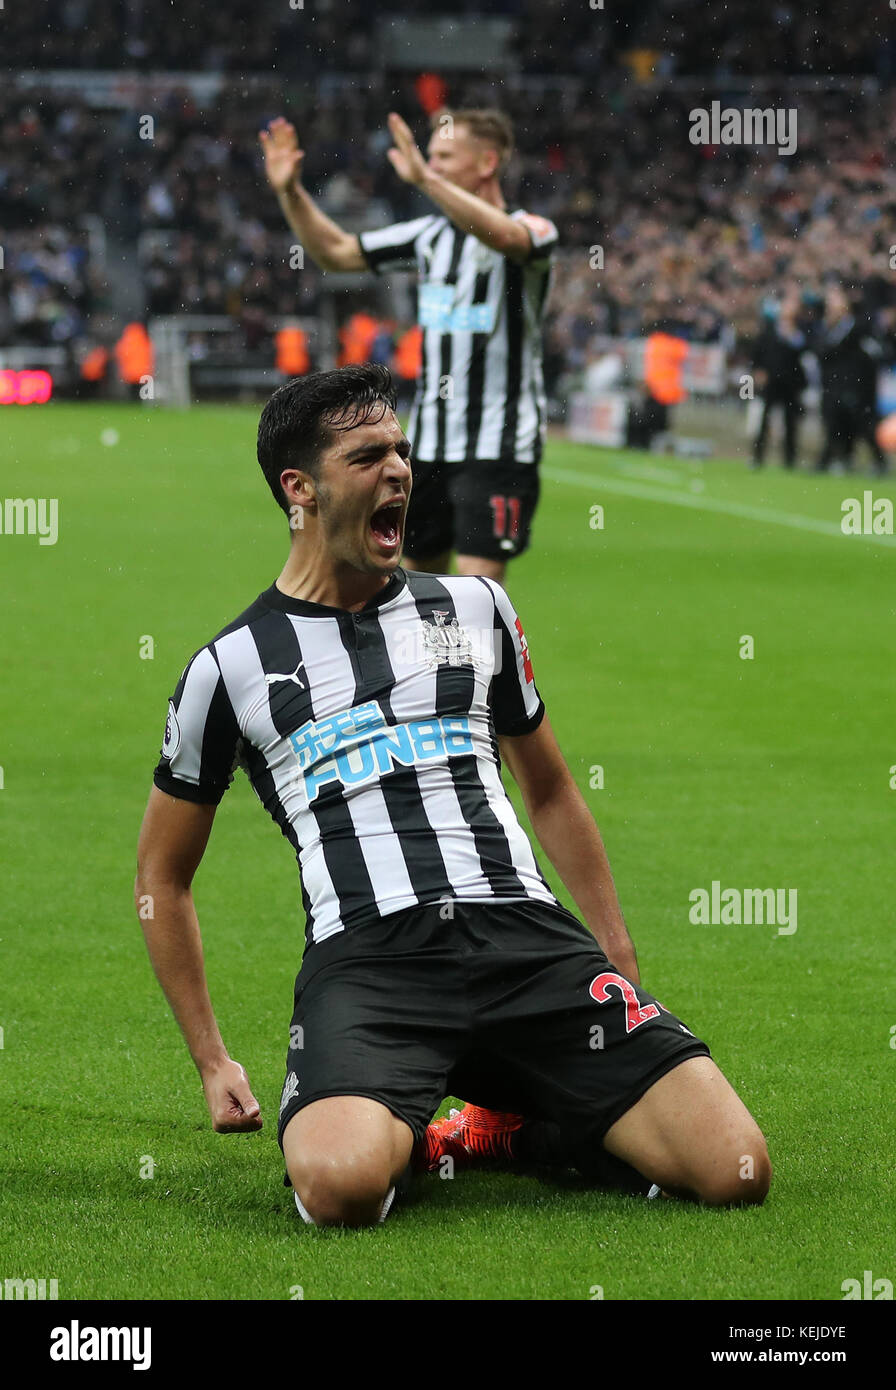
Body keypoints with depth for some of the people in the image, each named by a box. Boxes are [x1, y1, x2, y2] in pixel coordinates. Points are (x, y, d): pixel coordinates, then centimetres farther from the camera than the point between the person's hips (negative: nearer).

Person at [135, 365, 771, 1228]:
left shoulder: (473, 607, 19)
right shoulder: (231, 667, 11)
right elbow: (162, 874, 19)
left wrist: (620, 961, 22)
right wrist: (212, 1063, 14)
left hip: (528, 934, 3)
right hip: (364, 956, -3)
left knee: (737, 1170, -16)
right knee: (340, 1184, -37)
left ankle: (514, 1122, 11)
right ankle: (392, 1137, 1)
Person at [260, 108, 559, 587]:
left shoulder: (529, 231, -10)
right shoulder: (430, 233, 11)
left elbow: (505, 236, -35)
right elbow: (336, 251, 17)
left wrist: (426, 179, -44)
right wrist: (290, 192, 3)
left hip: (498, 445, -7)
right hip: (429, 444, 7)